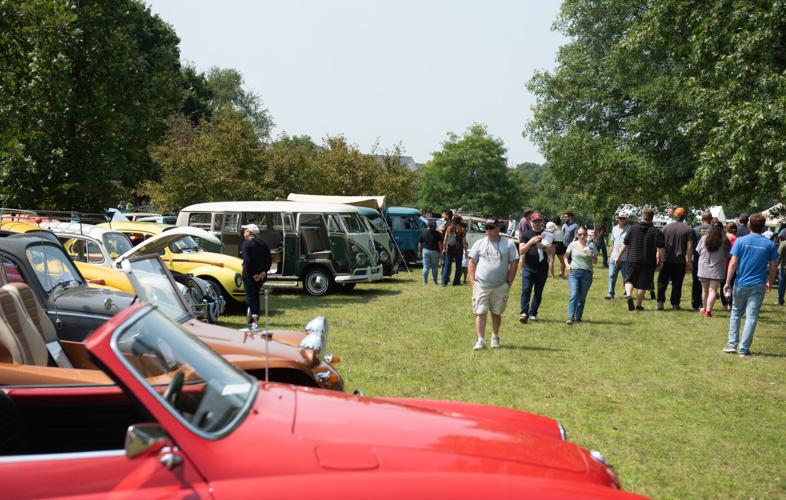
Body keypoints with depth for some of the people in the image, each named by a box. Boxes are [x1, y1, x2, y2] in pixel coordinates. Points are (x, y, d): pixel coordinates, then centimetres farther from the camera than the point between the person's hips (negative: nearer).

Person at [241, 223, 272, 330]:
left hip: (250, 274, -6)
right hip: (261, 275, 6)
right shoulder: (263, 244, 8)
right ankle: (255, 319, 25)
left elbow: (247, 261, -20)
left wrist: (253, 274, -15)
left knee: (250, 296, -3)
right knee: (256, 295, 20)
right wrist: (264, 272, -3)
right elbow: (270, 259, 3)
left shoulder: (246, 244, -11)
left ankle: (254, 321, -13)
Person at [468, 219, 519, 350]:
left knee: (496, 313, 10)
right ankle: (481, 340, -1)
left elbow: (513, 264, 3)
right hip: (481, 285, 0)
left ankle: (495, 338, 27)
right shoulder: (479, 243, 5)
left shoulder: (508, 244, 2)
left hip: (500, 287, 0)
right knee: (480, 312, -4)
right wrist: (472, 281, -1)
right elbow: (472, 262, 7)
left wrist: (509, 282, -2)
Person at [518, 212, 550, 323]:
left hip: (543, 268, 2)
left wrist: (543, 247, -17)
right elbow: (521, 250, -5)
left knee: (538, 292, 4)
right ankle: (524, 313, -18)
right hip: (528, 267, -2)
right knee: (526, 290, -13)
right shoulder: (526, 235, 6)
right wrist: (531, 242, -20)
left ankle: (532, 313, 11)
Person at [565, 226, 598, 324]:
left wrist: (591, 255, -12)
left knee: (582, 297, 4)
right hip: (574, 272, -1)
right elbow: (566, 256, 18)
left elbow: (595, 262, 8)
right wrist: (567, 264, 1)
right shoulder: (573, 245, 7)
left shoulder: (591, 246, 7)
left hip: (587, 273, 1)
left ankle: (578, 317, 14)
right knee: (573, 295, -14)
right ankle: (570, 317, -18)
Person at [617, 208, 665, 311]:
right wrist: (661, 260, 5)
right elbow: (660, 248, -7)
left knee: (629, 280, 14)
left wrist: (618, 257, 10)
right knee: (642, 285, 9)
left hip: (633, 260, 1)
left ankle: (629, 295, -12)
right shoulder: (656, 231, -4)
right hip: (648, 262, -1)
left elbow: (624, 245, 2)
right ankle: (638, 305, 16)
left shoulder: (633, 228, 0)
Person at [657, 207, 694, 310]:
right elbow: (689, 246, -6)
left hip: (667, 260, 1)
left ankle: (660, 302, 1)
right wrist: (689, 261, -3)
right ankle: (675, 304, 9)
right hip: (680, 261, -1)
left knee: (662, 281, 9)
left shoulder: (666, 227, 4)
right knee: (677, 283, 6)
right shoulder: (688, 229, -2)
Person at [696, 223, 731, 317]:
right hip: (717, 270, -2)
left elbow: (698, 251, 4)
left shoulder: (704, 238, -6)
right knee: (713, 290, -3)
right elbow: (728, 255, -3)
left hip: (704, 268, 2)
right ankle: (708, 310, -13)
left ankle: (704, 308, 30)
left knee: (705, 290, 16)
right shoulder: (724, 241, -9)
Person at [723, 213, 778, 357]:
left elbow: (733, 263, -9)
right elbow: (773, 267, 3)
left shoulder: (740, 241, -6)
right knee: (751, 317, 4)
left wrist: (728, 282, -3)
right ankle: (744, 349, 5)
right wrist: (770, 283, 18)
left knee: (736, 313, 17)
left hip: (741, 284, 0)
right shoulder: (769, 245, -2)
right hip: (758, 286, 0)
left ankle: (732, 344, 14)